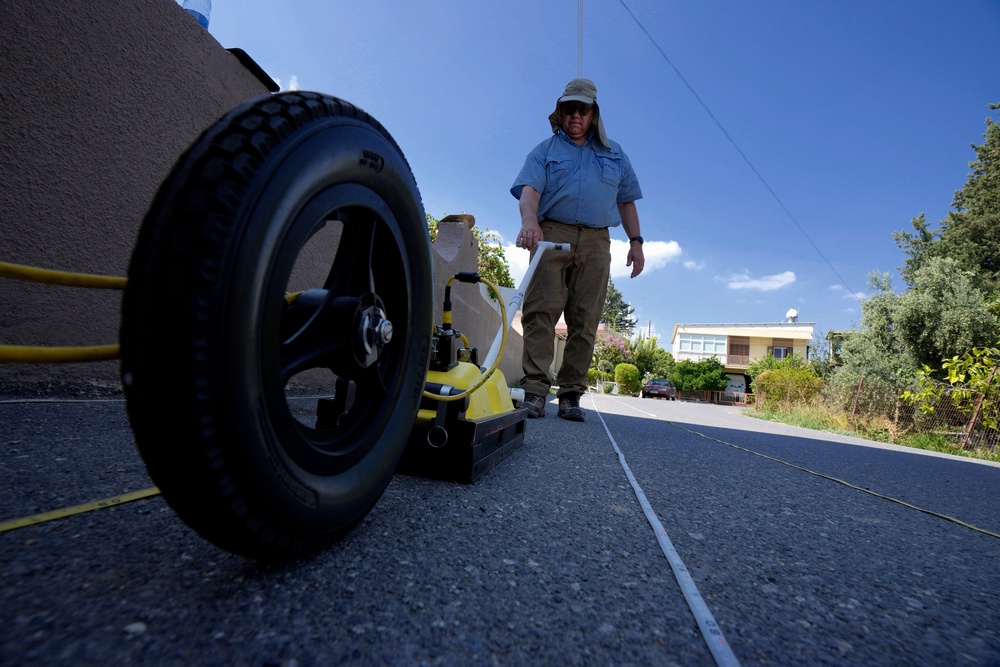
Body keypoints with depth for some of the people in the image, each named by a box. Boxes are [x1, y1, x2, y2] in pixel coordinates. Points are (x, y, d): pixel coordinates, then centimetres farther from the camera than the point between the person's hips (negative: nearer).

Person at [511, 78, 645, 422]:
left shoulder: (615, 154, 25)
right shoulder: (544, 151, 16)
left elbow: (626, 201, 24)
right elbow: (529, 190, -2)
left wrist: (635, 241, 11)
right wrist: (529, 220, -24)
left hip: (595, 242, 2)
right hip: (551, 234, -2)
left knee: (585, 320, -5)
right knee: (541, 310, -15)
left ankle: (571, 395, -1)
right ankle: (535, 391, -15)